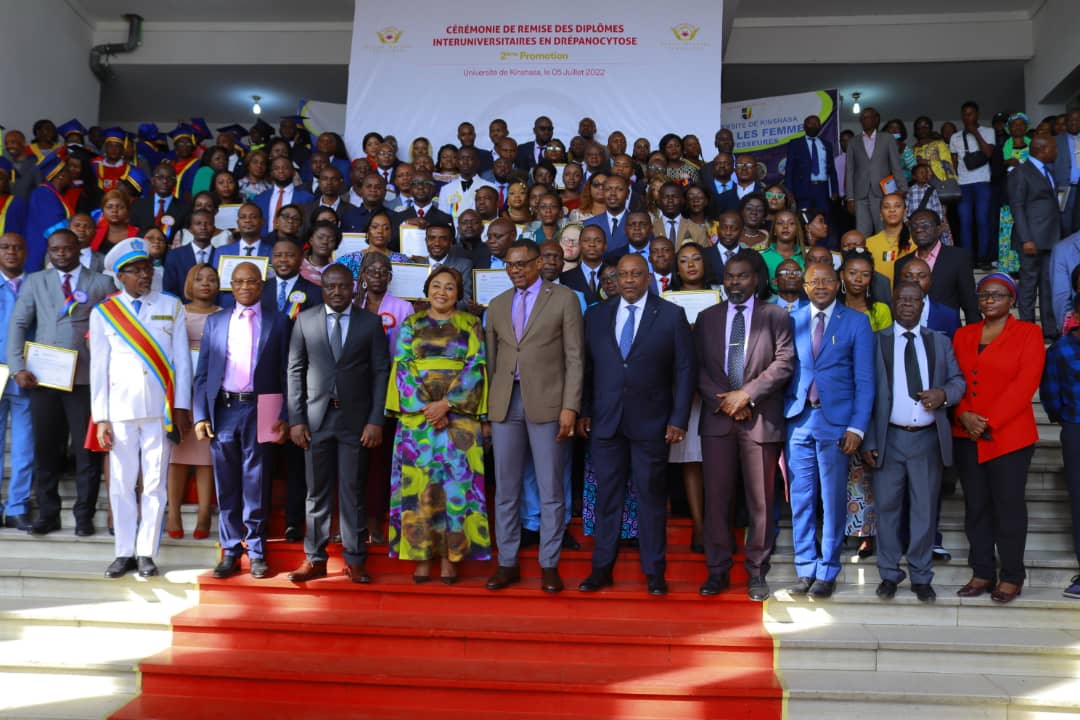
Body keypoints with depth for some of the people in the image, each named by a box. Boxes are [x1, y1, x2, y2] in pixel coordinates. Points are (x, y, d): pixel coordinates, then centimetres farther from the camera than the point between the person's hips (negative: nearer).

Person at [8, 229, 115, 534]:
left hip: (85, 378, -2)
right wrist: (18, 368, -5)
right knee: (45, 448, 6)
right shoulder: (34, 282, 13)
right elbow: (18, 325, 7)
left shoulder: (102, 284, 7)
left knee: (87, 449, 0)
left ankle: (84, 516, 10)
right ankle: (48, 514, 16)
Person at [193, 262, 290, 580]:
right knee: (227, 487, 8)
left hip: (260, 411, -2)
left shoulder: (278, 322, 4)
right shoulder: (215, 322, 10)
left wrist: (284, 417, -6)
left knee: (256, 486, 5)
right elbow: (202, 373, 8)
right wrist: (200, 415, -1)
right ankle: (230, 551, 18)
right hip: (223, 410, 2)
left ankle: (256, 552, 15)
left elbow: (286, 373, 1)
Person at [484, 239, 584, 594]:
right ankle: (507, 563, 17)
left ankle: (549, 565, 12)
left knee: (550, 490, 1)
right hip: (504, 404, 4)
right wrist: (487, 407, 7)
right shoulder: (497, 305, 15)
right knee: (505, 489, 7)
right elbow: (491, 359, 14)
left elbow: (574, 357, -2)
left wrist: (569, 407, -9)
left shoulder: (563, 299, 3)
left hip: (546, 403, -4)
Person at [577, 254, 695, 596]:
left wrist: (678, 420, -6)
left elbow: (684, 371, -1)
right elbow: (586, 367, 10)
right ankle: (602, 568, 16)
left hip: (651, 423, -2)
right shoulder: (596, 316, 8)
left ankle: (654, 572, 15)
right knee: (607, 495, 7)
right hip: (605, 423, 2)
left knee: (651, 496, 5)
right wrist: (584, 412, 2)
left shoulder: (672, 316, 1)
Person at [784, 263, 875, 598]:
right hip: (798, 420, 2)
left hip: (835, 422, -2)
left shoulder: (857, 322, 3)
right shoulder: (791, 321, 9)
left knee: (833, 501, 3)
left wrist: (857, 427, -9)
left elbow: (865, 380, 0)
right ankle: (805, 570, 15)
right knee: (801, 500, 5)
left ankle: (827, 573, 13)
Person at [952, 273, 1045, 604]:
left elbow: (1025, 383, -10)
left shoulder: (1028, 333, 0)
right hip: (966, 436, 4)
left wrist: (989, 422, -14)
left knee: (1009, 506, 0)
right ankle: (982, 573, 16)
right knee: (976, 506, 7)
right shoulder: (963, 335, 14)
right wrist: (964, 415, -9)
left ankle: (1012, 577, 11)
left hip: (1009, 436, -4)